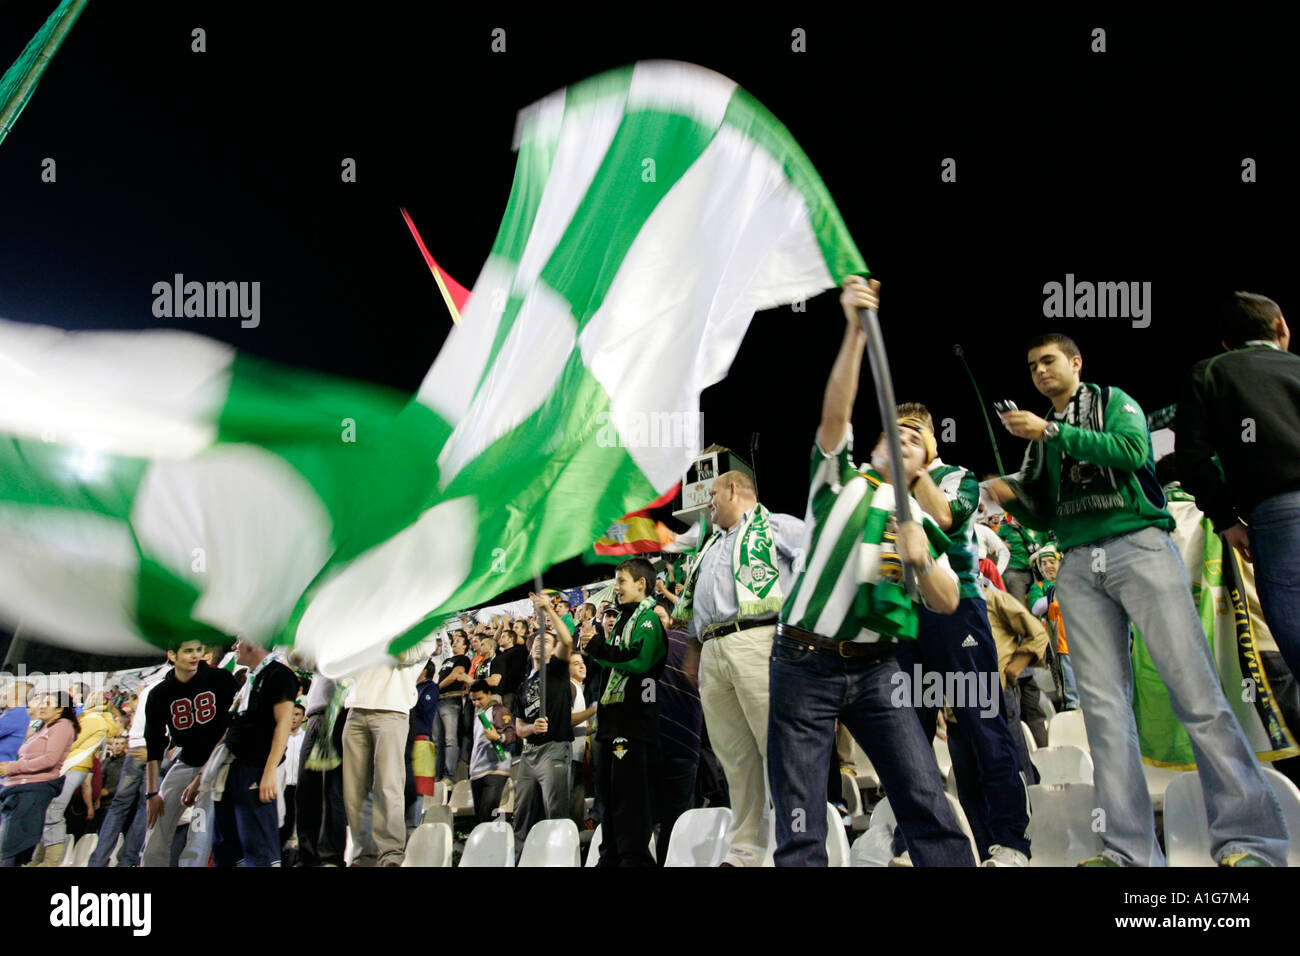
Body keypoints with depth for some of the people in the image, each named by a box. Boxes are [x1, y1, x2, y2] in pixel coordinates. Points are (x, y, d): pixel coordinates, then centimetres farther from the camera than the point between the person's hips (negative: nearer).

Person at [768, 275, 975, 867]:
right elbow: (835, 411, -8)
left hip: (875, 668, 3)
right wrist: (855, 329, -20)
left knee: (926, 798, -8)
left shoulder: (923, 524, 16)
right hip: (806, 663, -2)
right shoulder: (841, 483, 9)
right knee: (800, 825, -5)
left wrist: (920, 562, -12)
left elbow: (947, 604, 9)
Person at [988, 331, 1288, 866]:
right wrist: (1012, 498, 4)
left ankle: (1250, 839, -11)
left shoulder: (1113, 401, 11)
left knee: (1195, 690, -12)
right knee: (1103, 704, -5)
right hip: (1078, 568, 5)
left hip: (1138, 546, -5)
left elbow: (1131, 449, -11)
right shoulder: (1041, 436, 24)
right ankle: (1130, 850, -6)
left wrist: (1053, 432, -13)